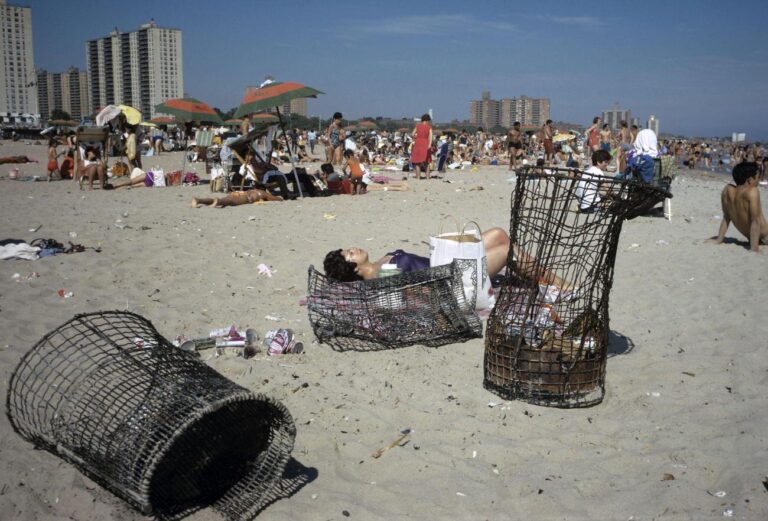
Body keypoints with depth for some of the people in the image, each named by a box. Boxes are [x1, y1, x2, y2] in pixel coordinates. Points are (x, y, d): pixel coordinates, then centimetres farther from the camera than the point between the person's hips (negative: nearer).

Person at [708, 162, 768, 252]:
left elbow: (726, 218, 0)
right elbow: (755, 221, -26)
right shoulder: (752, 191, -25)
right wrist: (754, 248, -26)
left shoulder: (727, 190, -8)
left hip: (750, 237, 7)